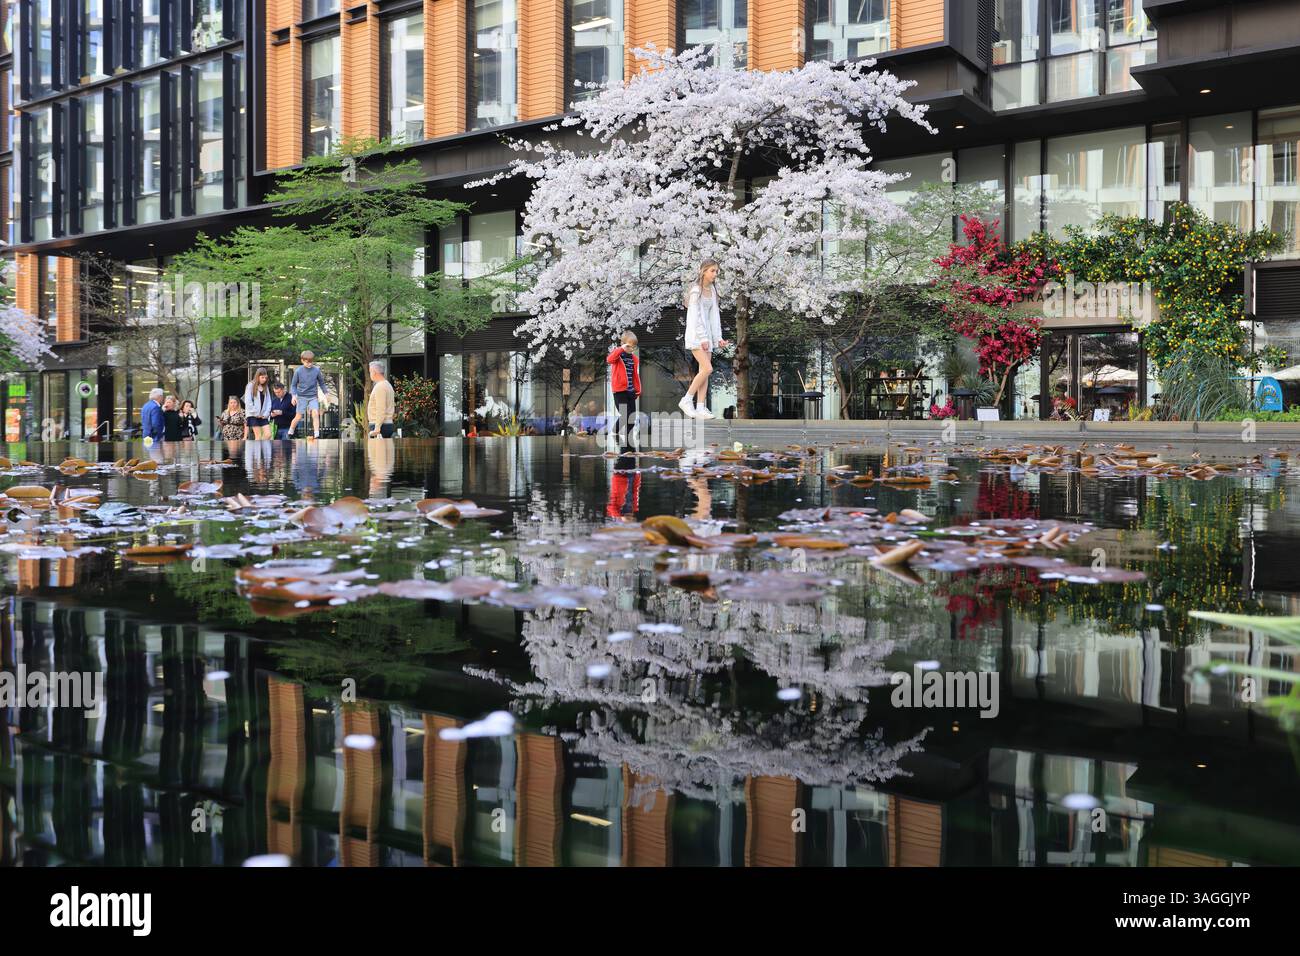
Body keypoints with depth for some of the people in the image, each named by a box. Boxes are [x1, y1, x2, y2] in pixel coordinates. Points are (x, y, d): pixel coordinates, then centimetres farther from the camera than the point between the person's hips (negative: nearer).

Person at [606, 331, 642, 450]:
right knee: (624, 415, -11)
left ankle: (627, 439, 19)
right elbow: (610, 360, -28)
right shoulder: (618, 354, -4)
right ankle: (616, 432, 12)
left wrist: (638, 390, 13)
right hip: (619, 390, -6)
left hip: (631, 391, 6)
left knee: (632, 416, 6)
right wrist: (622, 349, -31)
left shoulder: (634, 358, 11)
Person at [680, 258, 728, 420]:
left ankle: (700, 408, 2)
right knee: (707, 369, -16)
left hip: (706, 334, 8)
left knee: (704, 370, 2)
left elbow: (714, 315, 12)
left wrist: (718, 337, 6)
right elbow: (694, 316, -16)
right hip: (695, 334, -8)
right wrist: (702, 338, -20)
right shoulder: (696, 290, -12)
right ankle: (687, 400, -6)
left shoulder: (712, 290, 11)